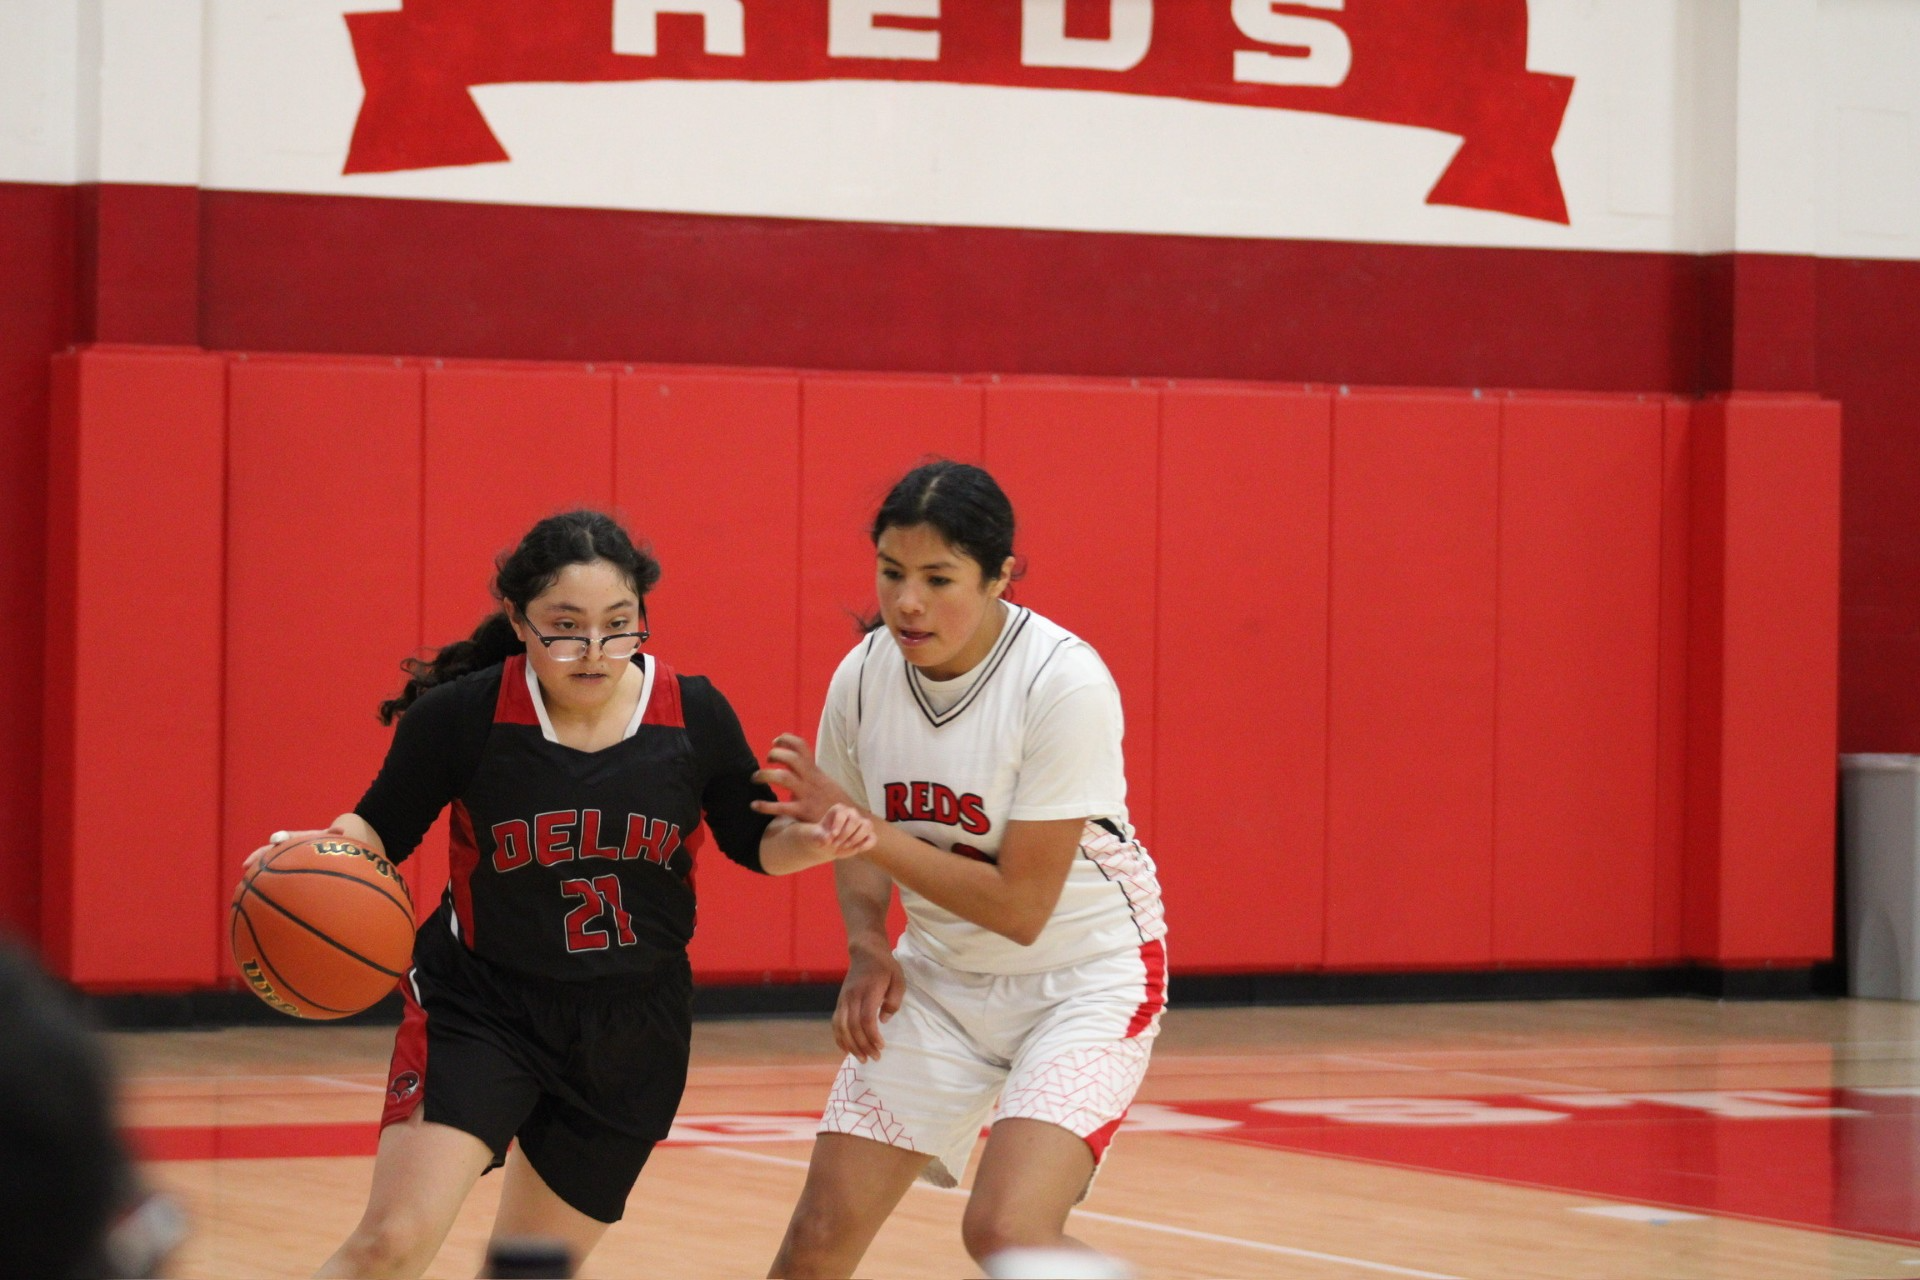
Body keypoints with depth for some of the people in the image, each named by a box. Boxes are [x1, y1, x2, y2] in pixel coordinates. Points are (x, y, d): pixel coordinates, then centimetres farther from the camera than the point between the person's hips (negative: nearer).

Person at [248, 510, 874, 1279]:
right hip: (478, 1006, -3)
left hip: (630, 1035, 3)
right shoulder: (461, 716, -14)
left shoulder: (694, 717, -7)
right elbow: (382, 829, -2)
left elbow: (751, 840, 6)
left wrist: (813, 840, -15)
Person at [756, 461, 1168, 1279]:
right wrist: (868, 951, -8)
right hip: (941, 977, 5)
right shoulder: (864, 675, -8)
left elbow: (1020, 906, -24)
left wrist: (862, 829, -24)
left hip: (1083, 974, -5)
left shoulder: (1065, 683, -25)